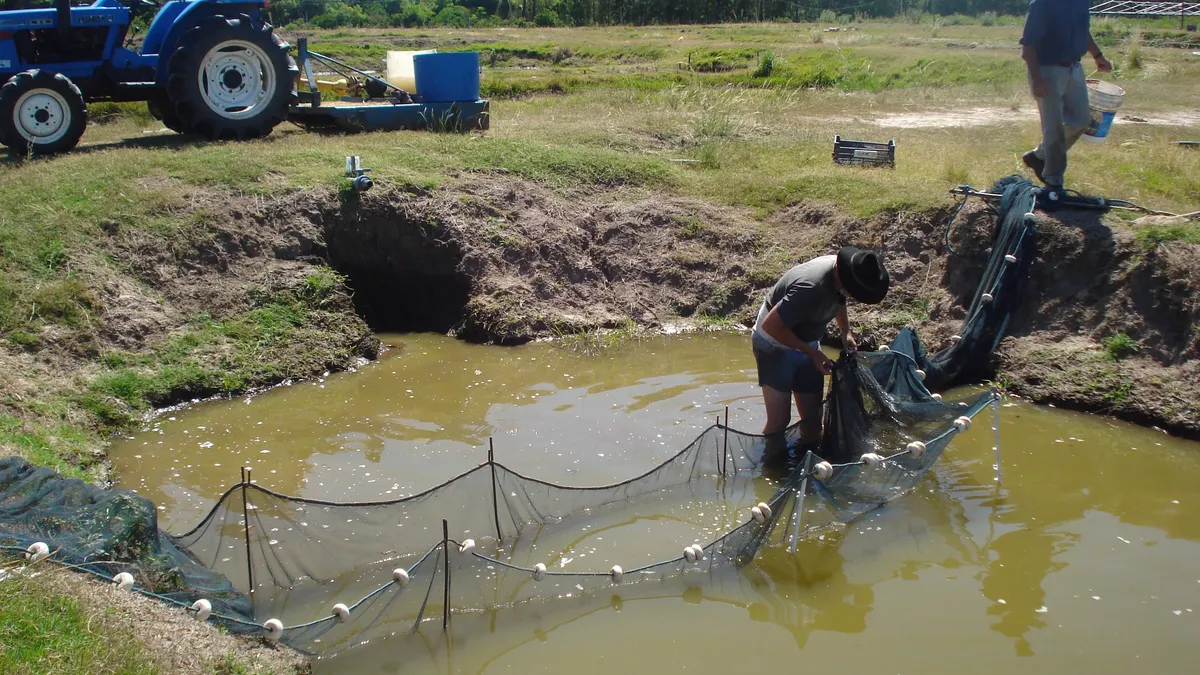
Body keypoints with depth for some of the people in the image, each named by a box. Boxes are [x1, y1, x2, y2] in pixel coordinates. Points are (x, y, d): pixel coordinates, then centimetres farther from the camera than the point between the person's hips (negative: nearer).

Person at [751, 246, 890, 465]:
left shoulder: (841, 272, -12)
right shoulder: (811, 288, -37)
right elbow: (771, 325, -31)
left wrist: (846, 332, 0)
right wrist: (812, 353, -25)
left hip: (807, 343, 8)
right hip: (775, 345, -8)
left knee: (812, 417, 9)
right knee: (779, 421, -8)